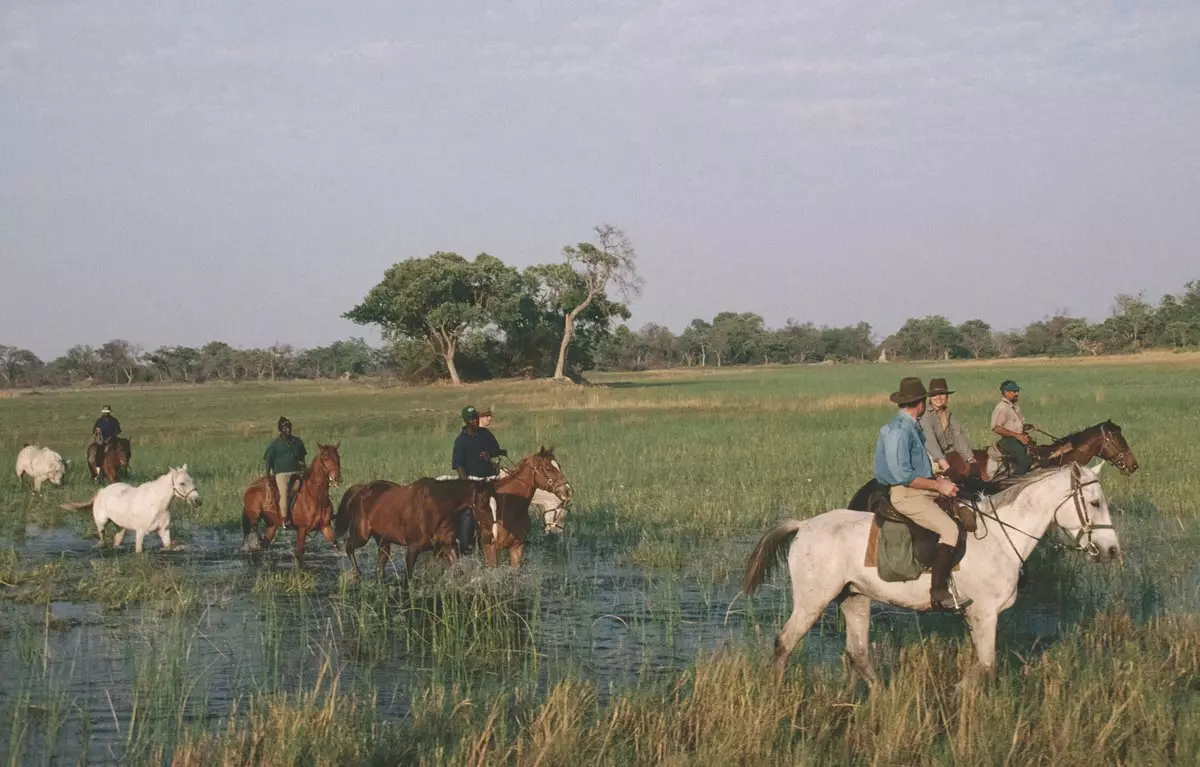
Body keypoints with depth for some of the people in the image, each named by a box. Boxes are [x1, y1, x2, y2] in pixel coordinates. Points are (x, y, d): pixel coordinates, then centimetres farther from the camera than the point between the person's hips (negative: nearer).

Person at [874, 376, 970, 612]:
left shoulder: (912, 427, 16)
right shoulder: (899, 431, -16)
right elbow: (902, 475, -21)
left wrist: (938, 481, 15)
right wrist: (938, 486, -16)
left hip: (921, 490, 11)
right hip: (905, 494, -11)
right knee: (949, 529, -24)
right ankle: (939, 594, -28)